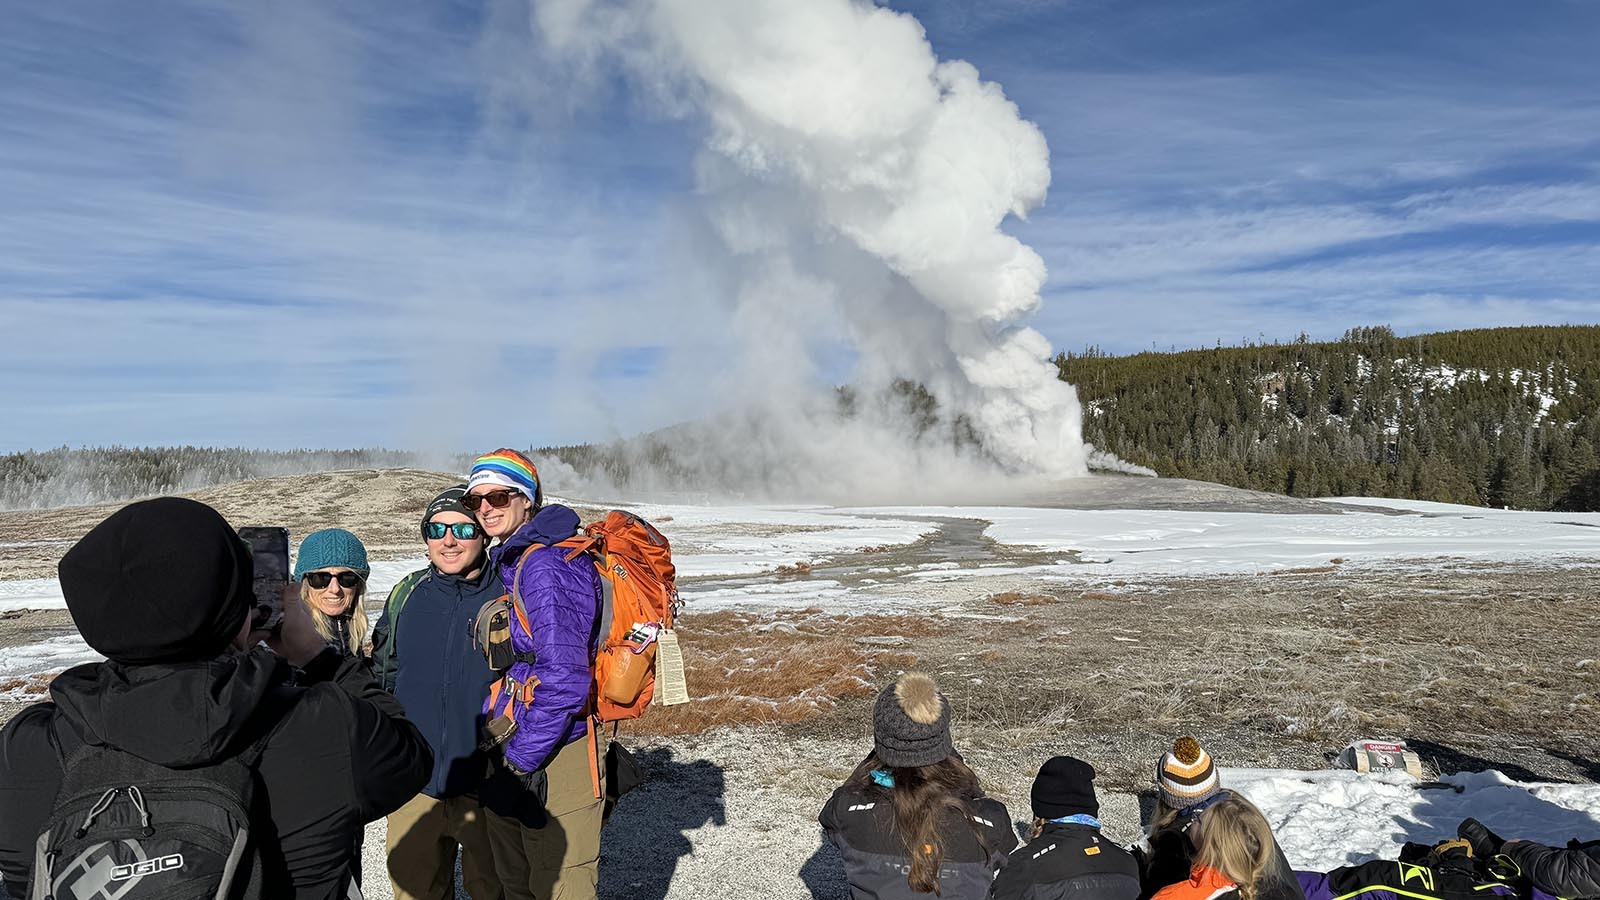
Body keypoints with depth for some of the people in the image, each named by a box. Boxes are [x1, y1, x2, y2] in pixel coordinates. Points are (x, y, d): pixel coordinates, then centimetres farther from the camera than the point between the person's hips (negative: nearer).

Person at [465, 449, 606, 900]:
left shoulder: (545, 565, -17)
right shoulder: (505, 563, 12)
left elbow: (562, 678, -24)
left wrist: (522, 760, -18)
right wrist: (500, 758, 17)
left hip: (550, 764, -9)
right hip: (508, 760, 9)